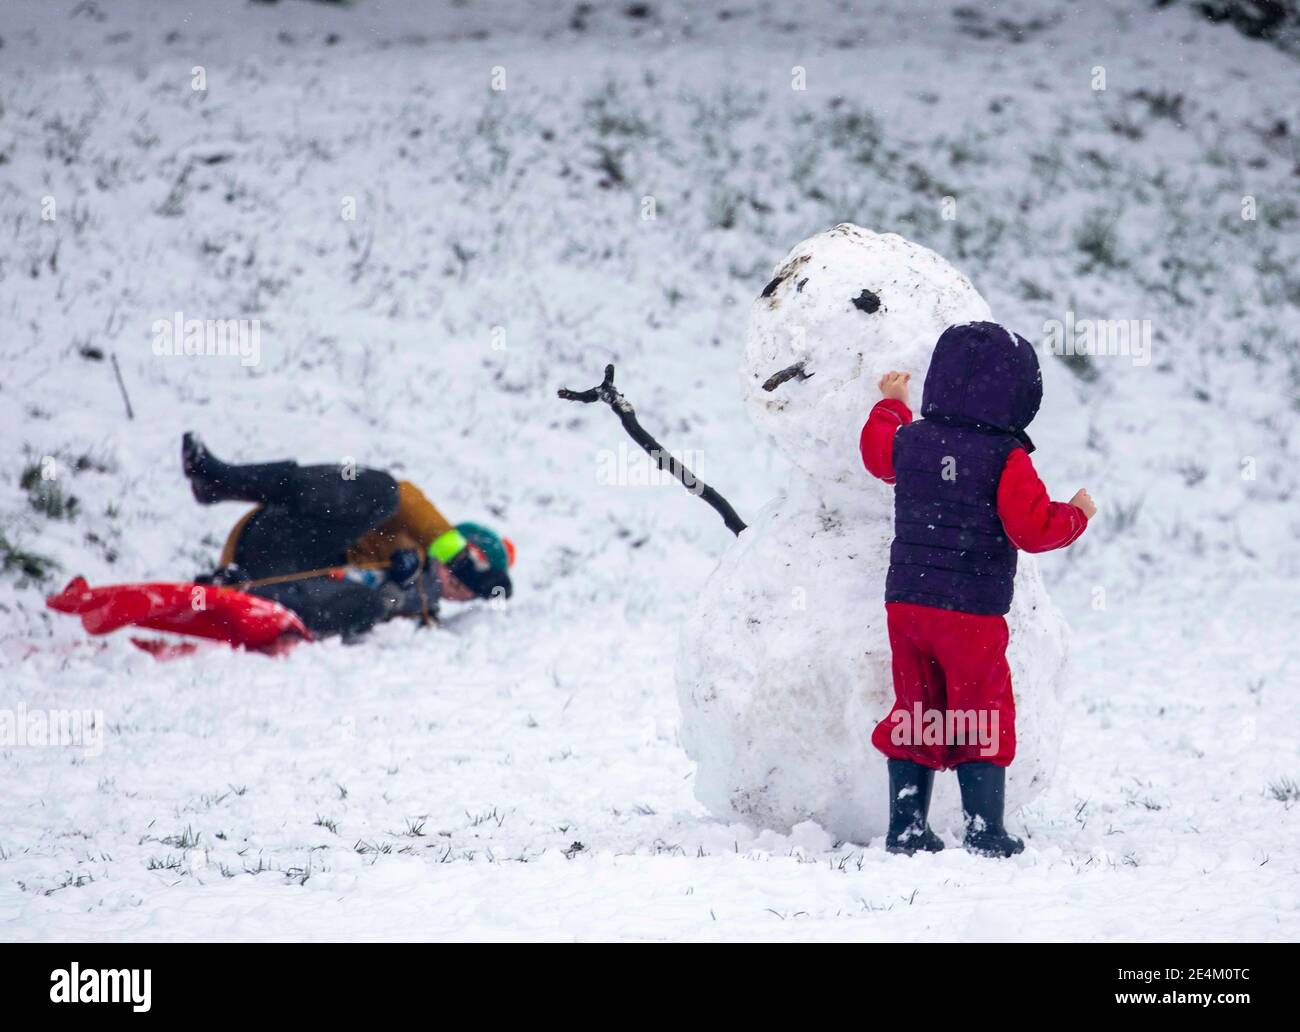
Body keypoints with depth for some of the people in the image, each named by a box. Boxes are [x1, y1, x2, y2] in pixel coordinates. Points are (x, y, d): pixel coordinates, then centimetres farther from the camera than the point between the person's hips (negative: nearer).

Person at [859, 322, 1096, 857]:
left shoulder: (906, 440, 3)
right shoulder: (1006, 459, -13)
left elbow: (875, 450, 27)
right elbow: (1033, 528, -15)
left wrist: (891, 404, 45)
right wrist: (1076, 514, 4)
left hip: (905, 602, 5)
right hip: (972, 612, -5)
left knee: (915, 715, 14)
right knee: (983, 721, 4)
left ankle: (906, 828, 12)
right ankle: (985, 831, 0)